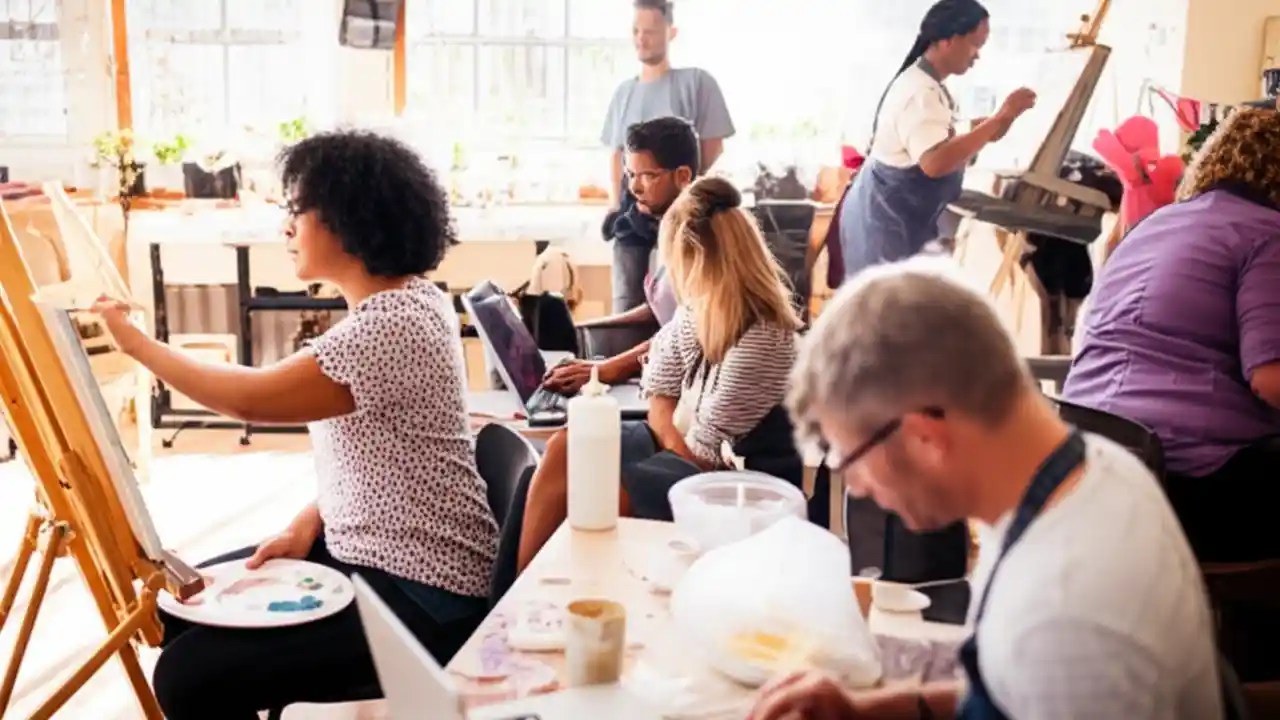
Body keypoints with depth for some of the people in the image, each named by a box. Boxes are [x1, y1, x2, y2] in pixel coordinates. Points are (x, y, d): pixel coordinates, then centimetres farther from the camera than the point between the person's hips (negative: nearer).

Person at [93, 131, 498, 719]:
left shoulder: (391, 324, -25)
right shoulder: (397, 301, 8)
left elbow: (250, 399, -22)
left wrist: (133, 340, -8)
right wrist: (309, 522, 2)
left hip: (419, 591, -10)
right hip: (370, 554, 10)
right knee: (184, 609, 14)